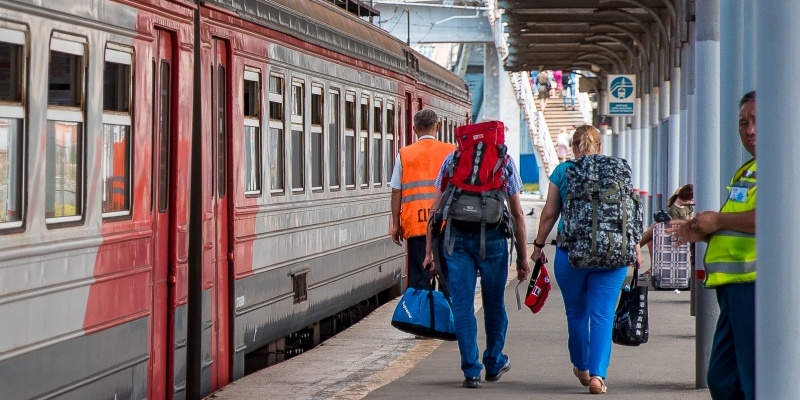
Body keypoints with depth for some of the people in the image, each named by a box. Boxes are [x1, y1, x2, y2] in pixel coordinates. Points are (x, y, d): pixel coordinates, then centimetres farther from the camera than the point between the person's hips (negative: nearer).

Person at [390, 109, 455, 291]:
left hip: (415, 223, 0)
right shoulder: (451, 152, 4)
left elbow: (396, 192, 3)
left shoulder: (404, 154, 4)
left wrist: (396, 224, 10)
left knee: (419, 277, 1)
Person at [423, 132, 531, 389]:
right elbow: (517, 213, 4)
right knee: (494, 303, 16)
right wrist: (522, 257, 8)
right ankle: (494, 364, 30)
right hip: (492, 238, 0)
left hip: (456, 237, 0)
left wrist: (430, 250, 7)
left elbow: (436, 208, 6)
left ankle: (471, 371, 2)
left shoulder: (452, 159, 10)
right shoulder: (505, 161, 7)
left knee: (462, 305, 4)